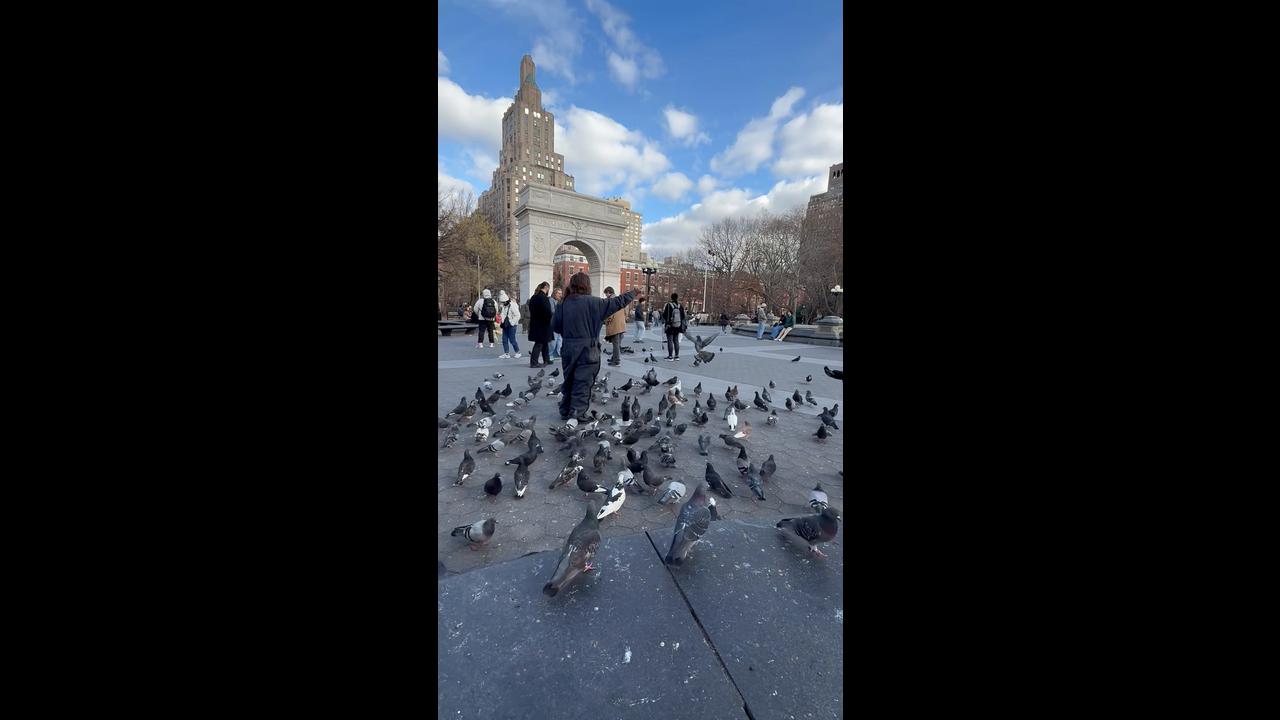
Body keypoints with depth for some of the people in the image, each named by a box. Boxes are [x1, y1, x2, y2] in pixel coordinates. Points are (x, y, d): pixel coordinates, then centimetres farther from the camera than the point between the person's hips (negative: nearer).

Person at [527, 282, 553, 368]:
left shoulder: (533, 297, 12)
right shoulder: (543, 297, -16)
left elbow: (531, 310, 15)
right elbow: (547, 311, -20)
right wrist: (550, 319, -6)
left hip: (534, 323, 9)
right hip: (542, 324, -9)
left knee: (544, 342, 18)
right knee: (539, 343, -3)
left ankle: (546, 360, 27)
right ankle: (534, 362, 0)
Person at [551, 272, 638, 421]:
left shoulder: (564, 304, 1)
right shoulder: (593, 302, -11)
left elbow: (555, 326, 3)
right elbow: (616, 302, -5)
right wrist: (633, 293, 9)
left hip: (568, 349, 5)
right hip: (587, 349, -5)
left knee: (569, 380, 17)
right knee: (583, 382, 4)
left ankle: (565, 411, 25)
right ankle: (578, 413, 6)